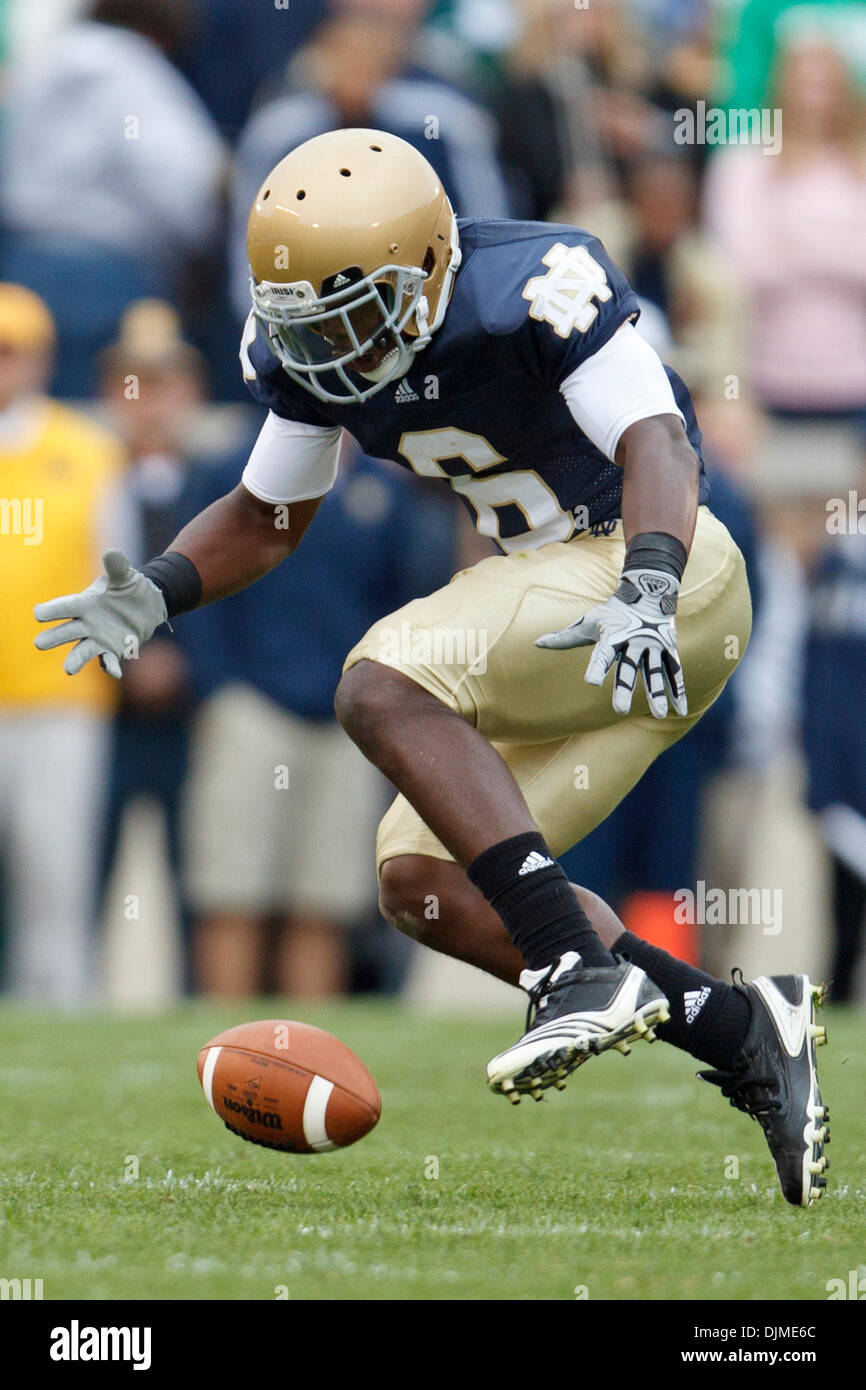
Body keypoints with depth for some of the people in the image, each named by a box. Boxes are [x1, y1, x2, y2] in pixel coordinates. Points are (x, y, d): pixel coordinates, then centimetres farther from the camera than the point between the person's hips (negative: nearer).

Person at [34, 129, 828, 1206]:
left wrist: (646, 594, -48)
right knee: (425, 885, 0)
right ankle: (741, 1029, 0)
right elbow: (266, 516, 15)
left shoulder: (532, 290, -21)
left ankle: (580, 969, -29)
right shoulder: (309, 355, 2)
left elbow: (654, 440, -31)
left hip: (655, 565, -9)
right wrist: (157, 593, -4)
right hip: (540, 579, 9)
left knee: (381, 689, -27)